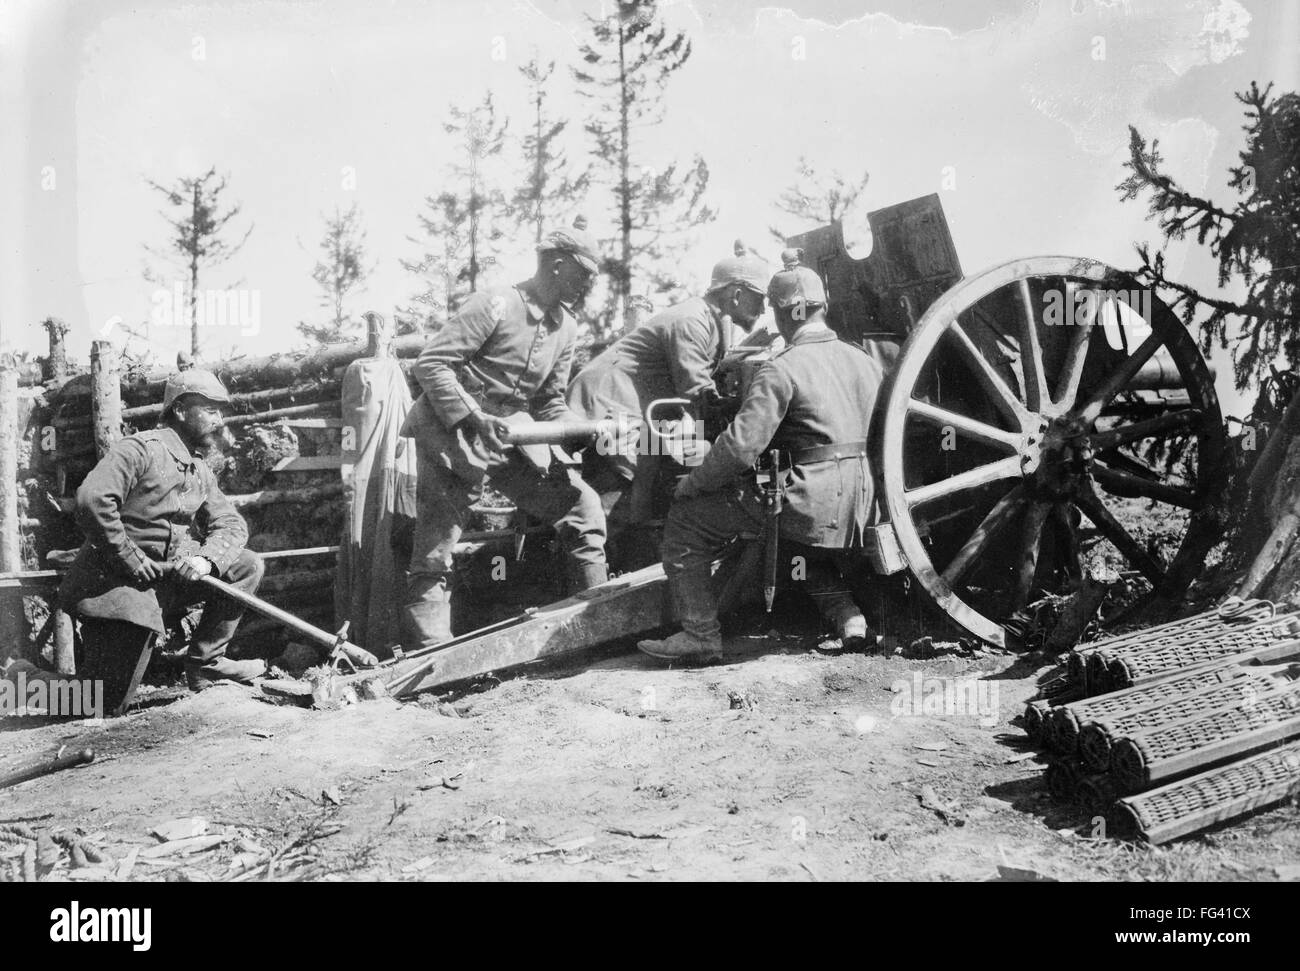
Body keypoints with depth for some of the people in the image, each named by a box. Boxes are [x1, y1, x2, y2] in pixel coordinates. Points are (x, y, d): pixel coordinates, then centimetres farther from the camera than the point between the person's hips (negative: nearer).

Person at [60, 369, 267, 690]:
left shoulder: (201, 473, 12)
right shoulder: (139, 449, -14)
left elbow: (232, 524, 5)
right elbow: (92, 499, -28)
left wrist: (207, 558, -16)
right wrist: (130, 558, -22)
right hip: (115, 580, -8)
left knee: (248, 566, -4)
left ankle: (206, 661, 0)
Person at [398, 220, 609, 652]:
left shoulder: (566, 327, 7)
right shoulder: (496, 304, -16)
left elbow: (549, 402, 13)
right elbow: (430, 363, -19)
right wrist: (474, 417, -29)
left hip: (511, 433, 7)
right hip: (453, 434, -7)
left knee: (582, 505, 1)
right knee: (435, 551, -4)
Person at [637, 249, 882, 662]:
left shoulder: (781, 371, -13)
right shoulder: (865, 360, 9)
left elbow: (741, 446, -19)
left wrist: (692, 482, -4)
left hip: (808, 504, -8)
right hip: (860, 507, 8)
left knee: (686, 518, 3)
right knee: (806, 549, 41)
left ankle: (700, 633, 3)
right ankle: (846, 613, 19)